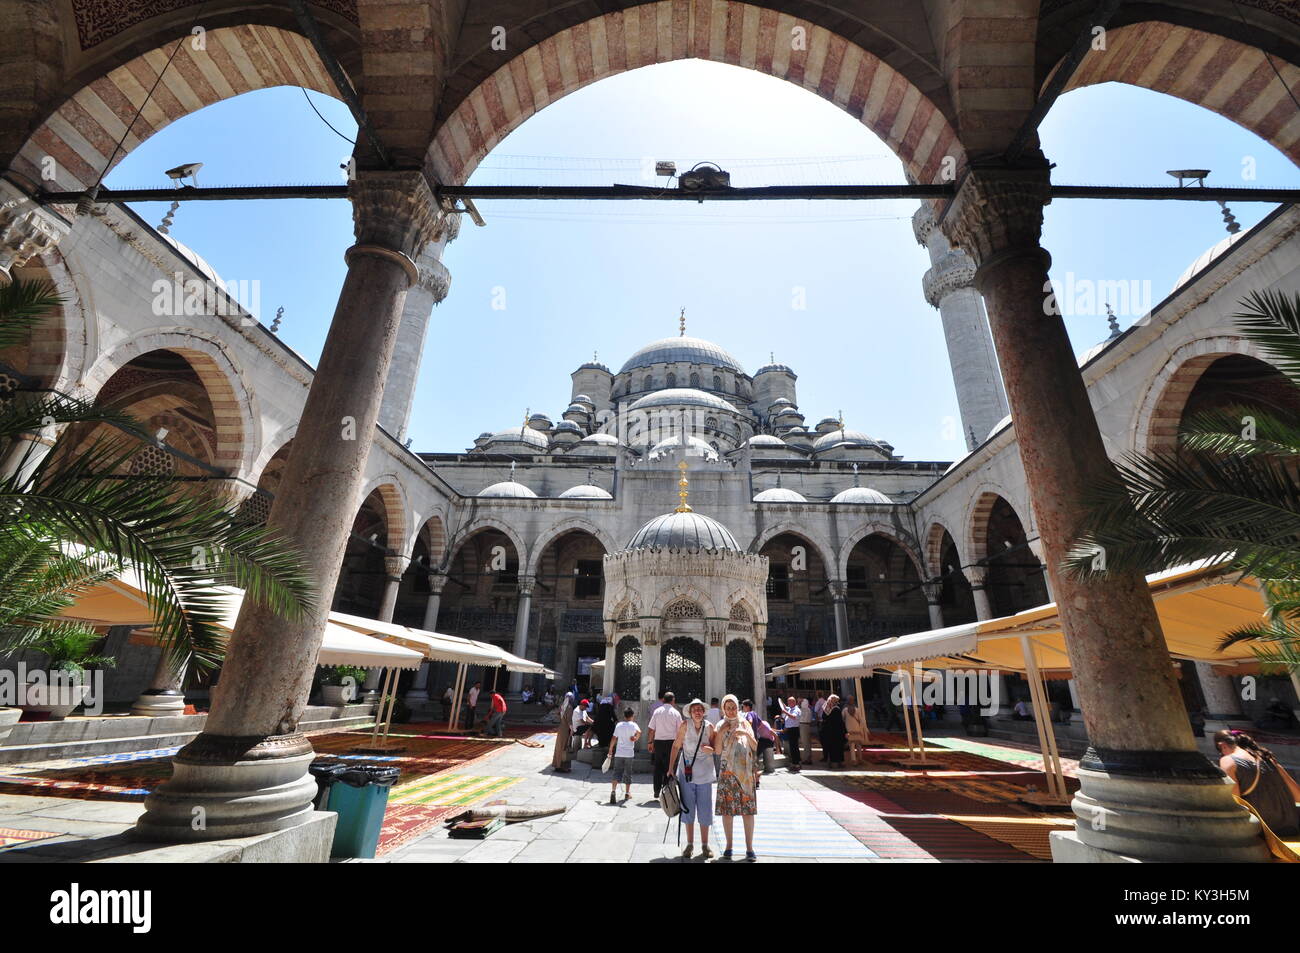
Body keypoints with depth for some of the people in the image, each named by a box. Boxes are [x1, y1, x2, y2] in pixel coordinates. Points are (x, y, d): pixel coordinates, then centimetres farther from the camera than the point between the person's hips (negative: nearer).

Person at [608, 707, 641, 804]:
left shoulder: (618, 725, 4)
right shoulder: (633, 725, -4)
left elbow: (613, 738, 4)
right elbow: (639, 732, -25)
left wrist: (610, 750, 14)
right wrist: (636, 738, -5)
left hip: (618, 753, 1)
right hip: (629, 753, -1)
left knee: (617, 772, 1)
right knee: (628, 773, 13)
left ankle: (613, 790, -18)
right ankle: (627, 793, 21)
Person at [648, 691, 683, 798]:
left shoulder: (657, 711, 2)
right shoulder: (676, 713, -2)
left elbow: (651, 729, 2)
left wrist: (651, 742, 11)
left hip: (658, 741, 2)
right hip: (671, 742, -2)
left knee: (658, 766, 11)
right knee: (668, 767, 6)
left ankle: (657, 790, 14)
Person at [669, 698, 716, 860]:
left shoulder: (709, 727, -7)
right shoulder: (685, 725, -11)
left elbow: (715, 748, 6)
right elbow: (676, 746, -5)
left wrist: (710, 750, -17)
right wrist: (670, 769, -4)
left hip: (704, 773, 1)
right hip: (686, 772, -1)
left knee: (705, 809, 7)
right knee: (688, 808, 9)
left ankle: (705, 845, 24)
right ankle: (690, 845, 25)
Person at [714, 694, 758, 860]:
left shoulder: (745, 723, 7)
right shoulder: (721, 726, 4)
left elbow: (755, 747, 4)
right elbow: (718, 751, -3)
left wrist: (747, 733, -12)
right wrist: (720, 733, -13)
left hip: (746, 771, 1)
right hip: (727, 772, -1)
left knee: (748, 809, -1)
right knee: (726, 809, 1)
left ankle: (749, 848, 8)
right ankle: (728, 846, 16)